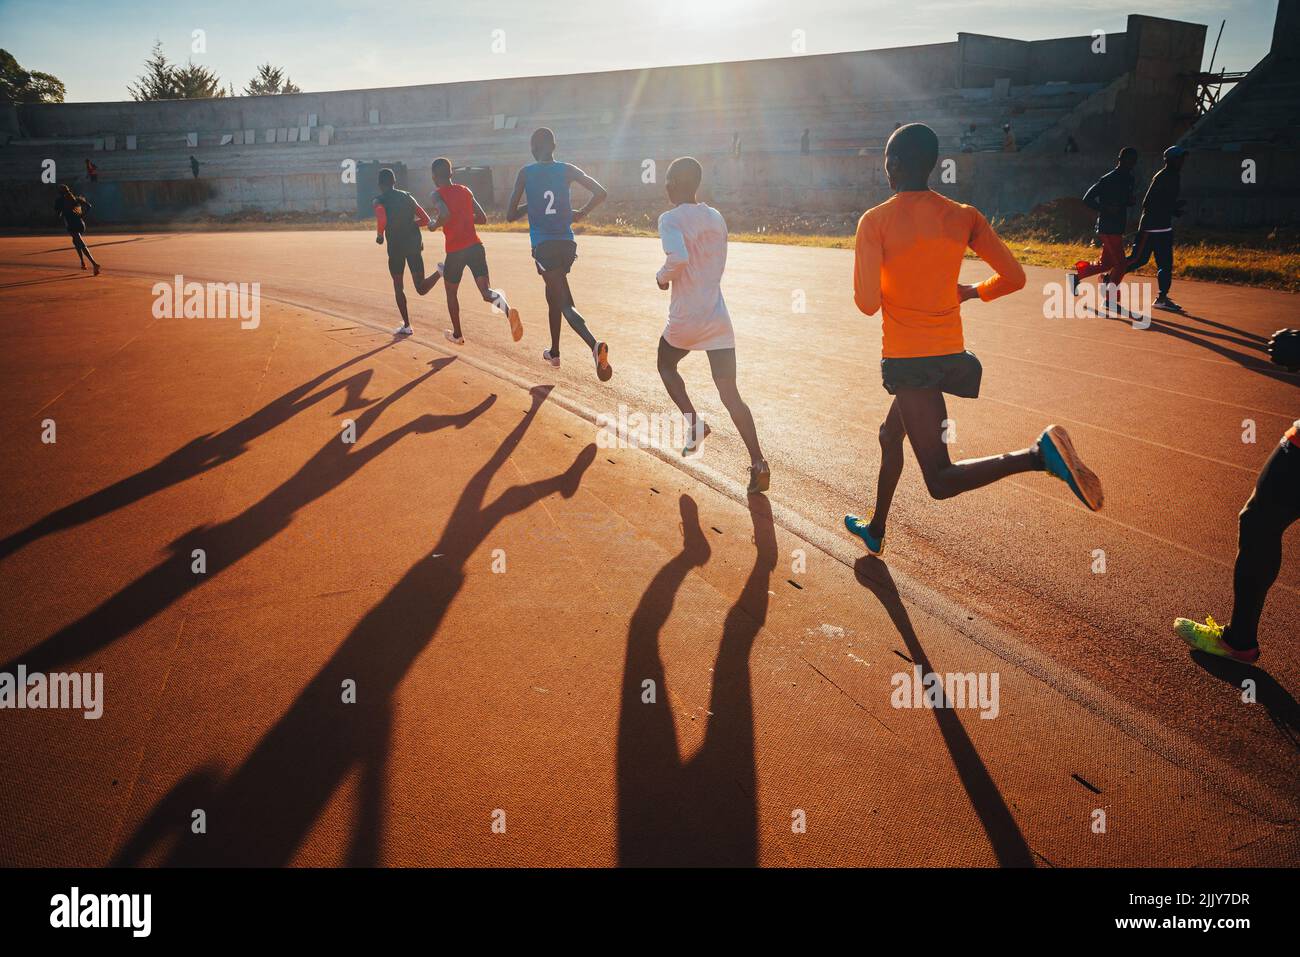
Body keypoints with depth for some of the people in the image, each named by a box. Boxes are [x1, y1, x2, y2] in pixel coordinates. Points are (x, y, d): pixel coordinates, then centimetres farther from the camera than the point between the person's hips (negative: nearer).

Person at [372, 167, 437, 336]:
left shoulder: (378, 201, -4)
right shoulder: (407, 196, 12)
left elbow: (382, 220, -23)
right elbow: (425, 220, 10)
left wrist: (379, 235, -4)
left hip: (396, 246, -3)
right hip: (414, 244, 4)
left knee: (398, 287, 15)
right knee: (421, 288, 2)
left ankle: (406, 325, 15)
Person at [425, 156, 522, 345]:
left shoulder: (436, 195, -5)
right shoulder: (465, 191, 12)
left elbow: (445, 214, -25)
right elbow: (482, 218, 15)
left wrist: (434, 225, -6)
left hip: (455, 250, -4)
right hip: (475, 246, 4)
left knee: (451, 291, 19)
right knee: (485, 290, -6)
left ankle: (457, 334, 30)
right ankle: (508, 310, -40)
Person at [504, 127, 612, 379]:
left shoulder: (526, 173, -2)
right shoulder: (567, 170, 4)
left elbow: (511, 215, 0)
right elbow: (600, 193, -5)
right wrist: (581, 214, 9)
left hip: (544, 246, -4)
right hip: (567, 244, 4)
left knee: (565, 304, -6)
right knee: (553, 296, 22)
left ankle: (595, 346, -24)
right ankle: (554, 352, 24)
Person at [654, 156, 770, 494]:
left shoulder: (671, 219, -10)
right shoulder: (716, 218, 11)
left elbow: (678, 258, -28)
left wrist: (663, 276, -9)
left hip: (685, 320, -4)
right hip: (718, 320, 5)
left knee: (666, 365, 27)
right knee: (730, 394, 5)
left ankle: (692, 420, 9)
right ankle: (757, 462, -5)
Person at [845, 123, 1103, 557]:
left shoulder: (875, 221, -11)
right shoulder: (964, 217, 2)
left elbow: (868, 304, -17)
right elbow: (1014, 277, 1)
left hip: (907, 358, -6)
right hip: (950, 353, 7)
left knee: (940, 481, -7)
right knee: (891, 434, 28)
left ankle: (1038, 454, -29)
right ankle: (875, 531, 42)